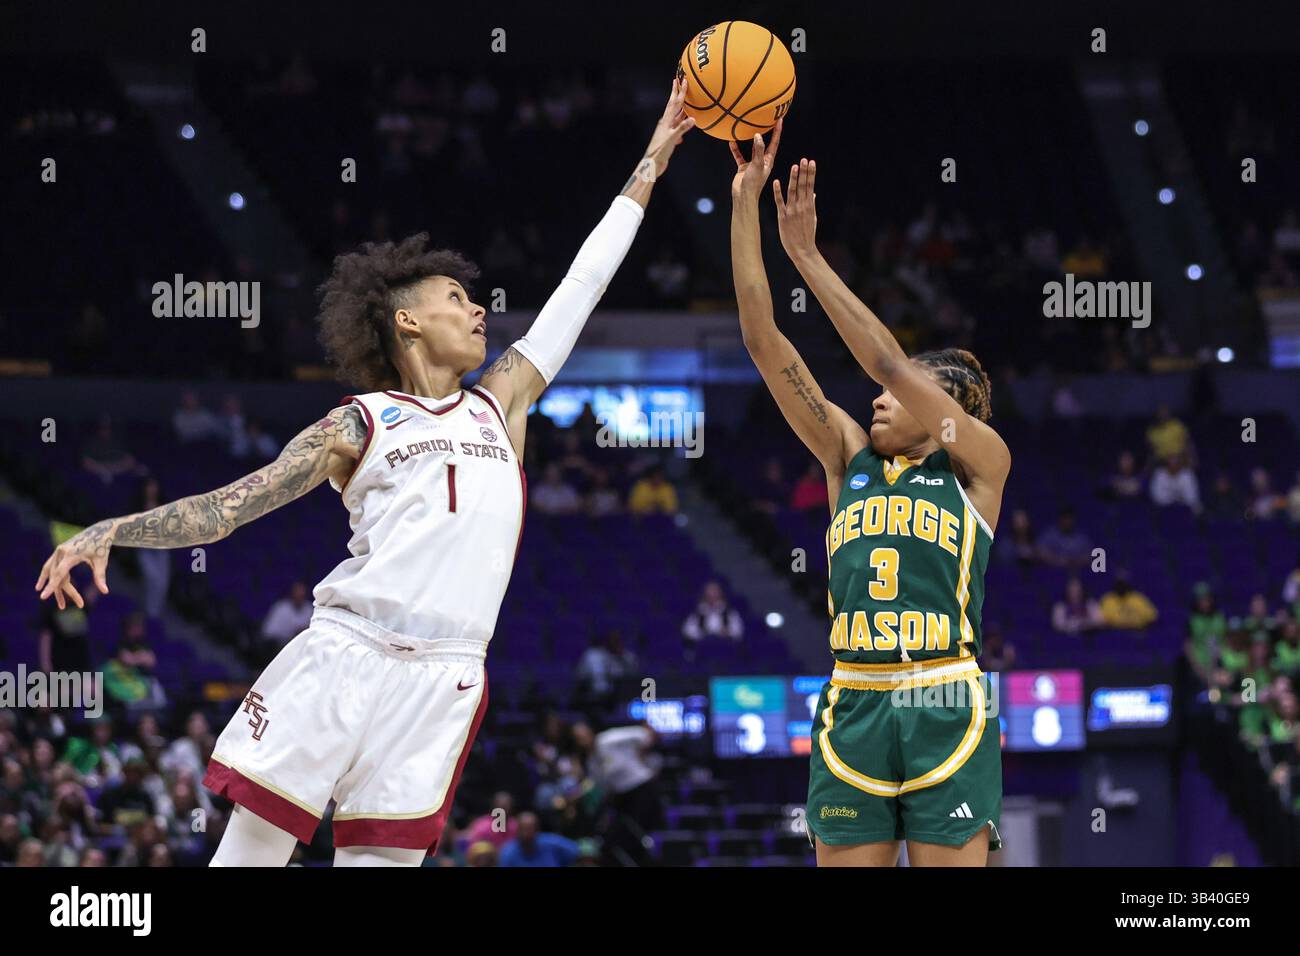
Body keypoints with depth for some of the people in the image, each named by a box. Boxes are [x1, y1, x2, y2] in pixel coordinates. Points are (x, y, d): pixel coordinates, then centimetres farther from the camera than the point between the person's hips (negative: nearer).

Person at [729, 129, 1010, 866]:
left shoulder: (981, 464, 5)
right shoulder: (851, 460, 16)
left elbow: (889, 362, -7)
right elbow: (764, 341, 10)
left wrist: (809, 258, -8)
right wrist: (745, 206, 4)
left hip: (945, 711, -4)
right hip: (853, 711, 4)